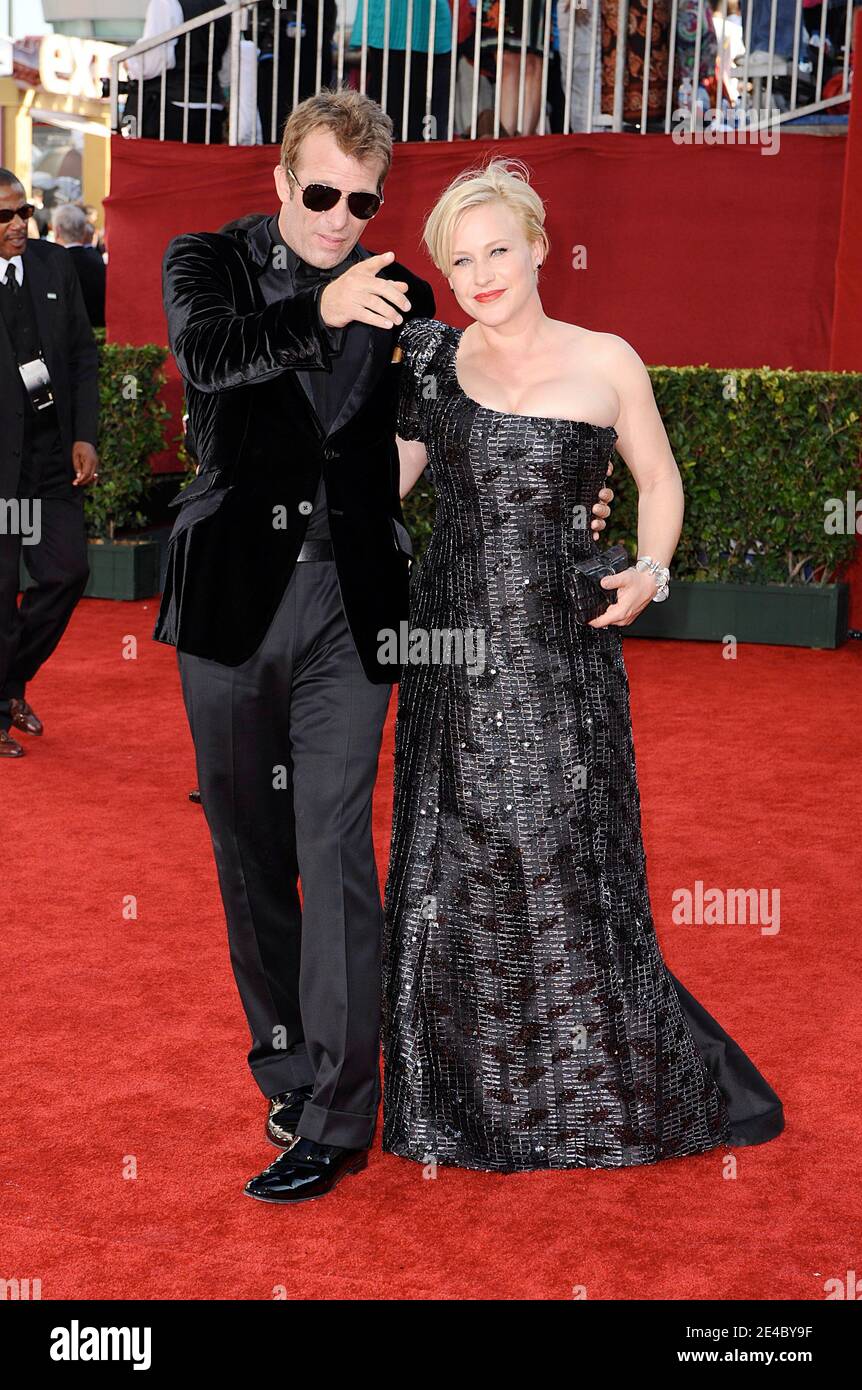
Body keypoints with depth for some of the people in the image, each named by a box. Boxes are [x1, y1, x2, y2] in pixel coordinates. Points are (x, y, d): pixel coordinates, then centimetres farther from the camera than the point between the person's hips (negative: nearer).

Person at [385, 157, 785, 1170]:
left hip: (560, 646, -2)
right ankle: (468, 1094, 25)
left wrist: (649, 572, -4)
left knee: (568, 861, 2)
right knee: (455, 867, 8)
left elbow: (660, 480, 10)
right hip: (454, 646, 2)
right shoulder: (430, 358, 5)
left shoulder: (607, 363, -1)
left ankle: (607, 1087, 22)